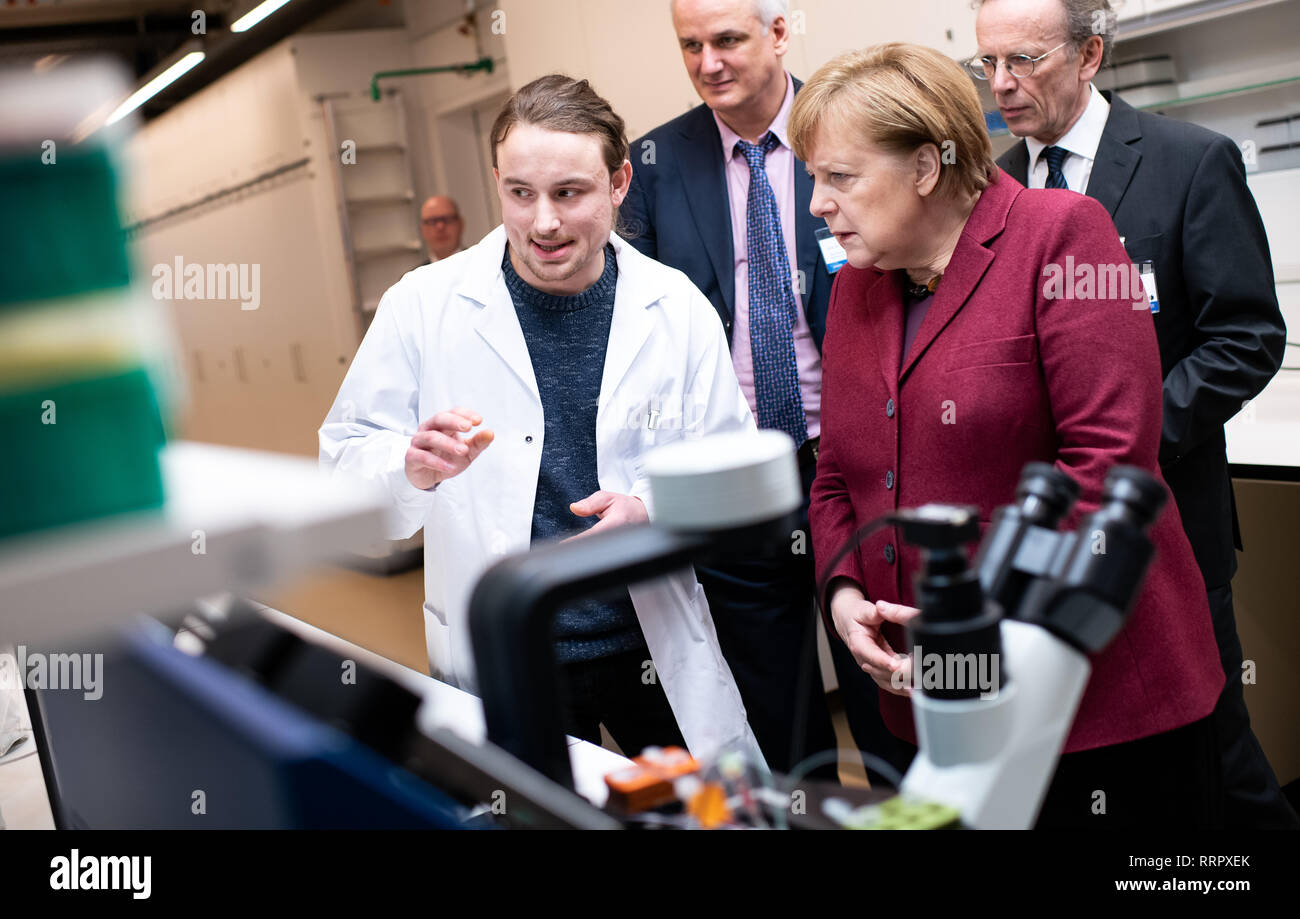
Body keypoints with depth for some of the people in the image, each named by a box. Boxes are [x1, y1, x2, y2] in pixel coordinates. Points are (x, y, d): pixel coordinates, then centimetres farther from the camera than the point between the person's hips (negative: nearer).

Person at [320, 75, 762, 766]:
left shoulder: (677, 307, -4)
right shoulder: (421, 306, -7)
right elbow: (346, 464, -6)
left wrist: (656, 510, -18)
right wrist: (414, 468, -28)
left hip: (661, 653, 2)